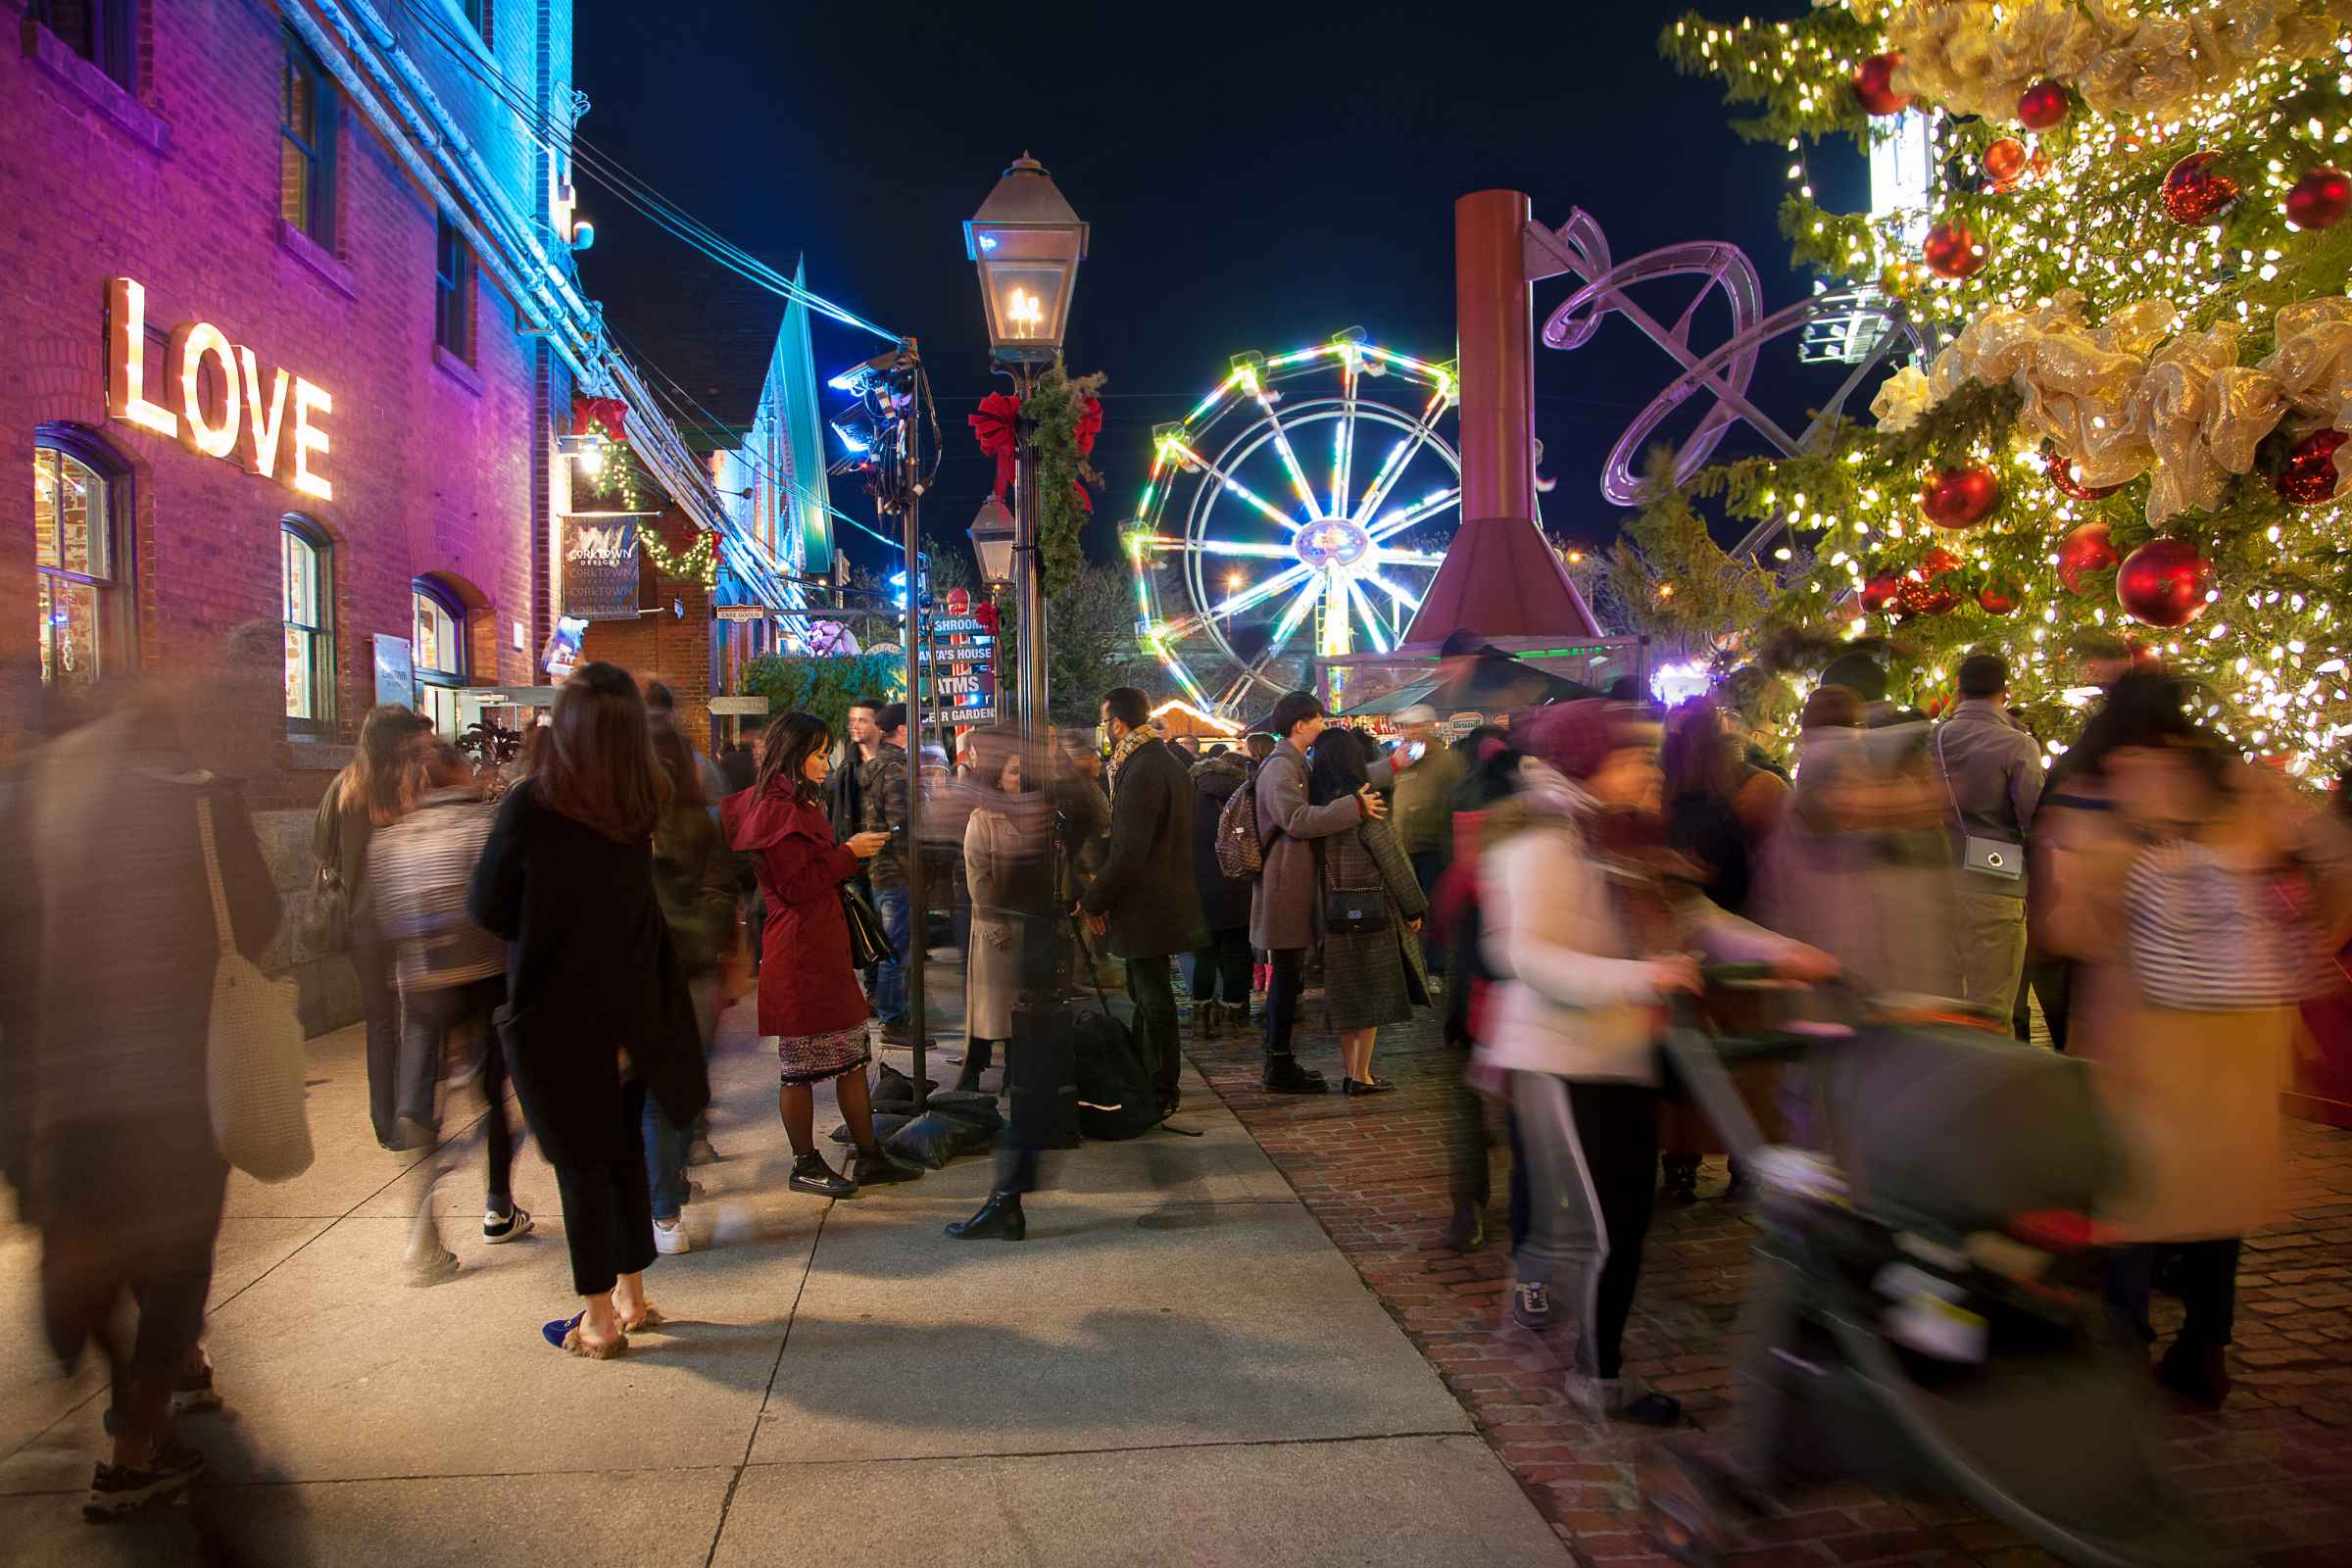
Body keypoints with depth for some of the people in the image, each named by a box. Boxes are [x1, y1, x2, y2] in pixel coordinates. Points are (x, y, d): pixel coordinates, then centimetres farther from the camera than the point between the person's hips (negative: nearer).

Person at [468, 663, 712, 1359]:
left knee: (580, 1163, 6)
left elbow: (487, 912, -8)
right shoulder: (643, 805, -4)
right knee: (624, 1150, 17)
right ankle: (631, 1296, 30)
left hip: (555, 1014, -4)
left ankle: (599, 1321, 17)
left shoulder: (529, 806, -18)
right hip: (631, 1008, 5)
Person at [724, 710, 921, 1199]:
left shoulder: (800, 803, 18)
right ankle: (806, 1166, 14)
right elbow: (796, 885, -18)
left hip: (824, 947, 10)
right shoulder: (776, 810, -14)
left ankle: (869, 1157, 18)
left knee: (853, 1054, 11)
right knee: (801, 1065, 2)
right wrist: (849, 852, -13)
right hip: (797, 953, -10)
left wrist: (854, 850, 12)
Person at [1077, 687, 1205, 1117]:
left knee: (1153, 999, 0)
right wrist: (1102, 886, 14)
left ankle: (1163, 1091, 9)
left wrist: (1094, 900, -14)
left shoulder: (1142, 771, -20)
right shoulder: (1167, 762, 13)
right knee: (1148, 996, 18)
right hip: (1166, 899, 10)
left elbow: (1129, 851, -24)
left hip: (1147, 905, -10)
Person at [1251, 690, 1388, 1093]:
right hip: (1286, 887, -11)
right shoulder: (1280, 768, -15)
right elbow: (1298, 819, -28)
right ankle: (1280, 1071, 2)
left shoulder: (1295, 765, 20)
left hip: (1296, 884, 11)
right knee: (1287, 978, -5)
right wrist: (1355, 807, -26)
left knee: (1287, 978, 15)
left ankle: (1278, 1062, 23)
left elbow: (1309, 814, 24)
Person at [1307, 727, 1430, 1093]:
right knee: (1370, 991, 3)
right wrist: (1414, 907, -3)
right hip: (1370, 911, -6)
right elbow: (1393, 860, -11)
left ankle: (1350, 1072, 20)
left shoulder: (1319, 803, 3)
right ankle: (1361, 1076, 6)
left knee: (1346, 994, 13)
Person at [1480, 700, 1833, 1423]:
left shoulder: (1632, 847, 11)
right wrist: (1637, 976, -34)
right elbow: (1529, 955, -25)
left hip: (1625, 1059, 9)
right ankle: (1598, 1377, 14)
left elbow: (1694, 917, 12)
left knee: (1626, 1213, 14)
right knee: (1603, 1230, -5)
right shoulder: (1543, 849, -17)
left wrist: (1778, 950, -3)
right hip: (1562, 1059, -9)